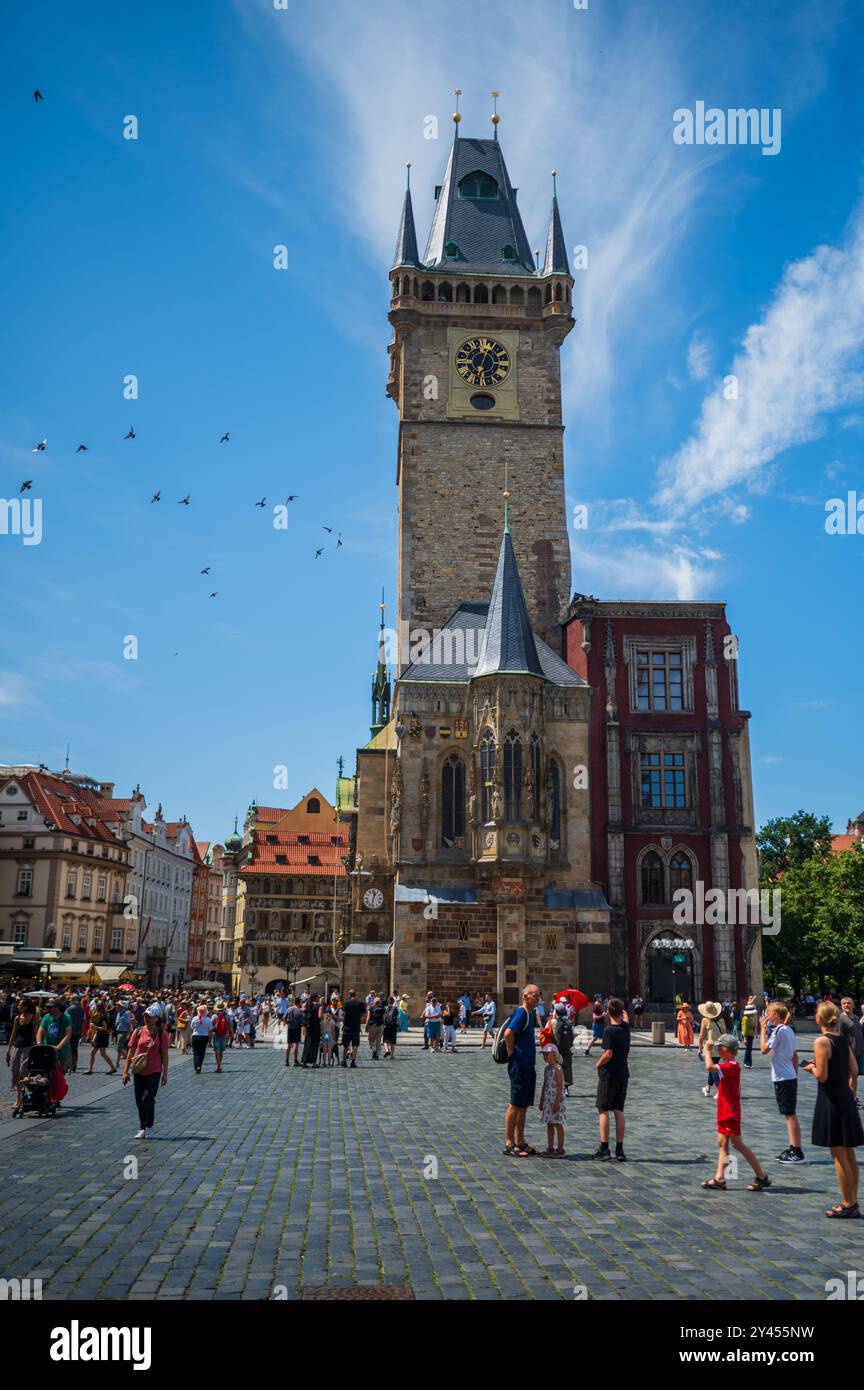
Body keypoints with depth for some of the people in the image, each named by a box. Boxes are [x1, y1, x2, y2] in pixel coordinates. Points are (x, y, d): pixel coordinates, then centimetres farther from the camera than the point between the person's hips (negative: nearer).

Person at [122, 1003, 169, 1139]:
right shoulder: (138, 1031, 1)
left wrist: (165, 1073, -1)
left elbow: (164, 1055, -1)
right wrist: (125, 1071, 3)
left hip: (154, 1072, -3)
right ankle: (143, 1129, 23)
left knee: (148, 1099, -12)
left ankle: (149, 1128, 6)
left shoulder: (162, 1033, -5)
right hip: (138, 1072, 3)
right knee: (139, 1101, 8)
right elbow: (131, 1052, 6)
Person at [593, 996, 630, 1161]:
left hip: (609, 1075, -6)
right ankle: (619, 1149, 11)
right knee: (619, 1111, 10)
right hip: (623, 1075, 6)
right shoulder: (626, 1027, 2)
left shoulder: (609, 1030, -17)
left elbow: (608, 1054, -23)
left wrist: (598, 1064, -6)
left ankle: (604, 1148, -2)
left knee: (603, 1111, 1)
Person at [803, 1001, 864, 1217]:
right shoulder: (843, 1039, 6)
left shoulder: (822, 1041, -17)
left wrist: (811, 1068, 1)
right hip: (846, 1099, 8)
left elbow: (821, 1076, -19)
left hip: (831, 1100, -8)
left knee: (839, 1156, 1)